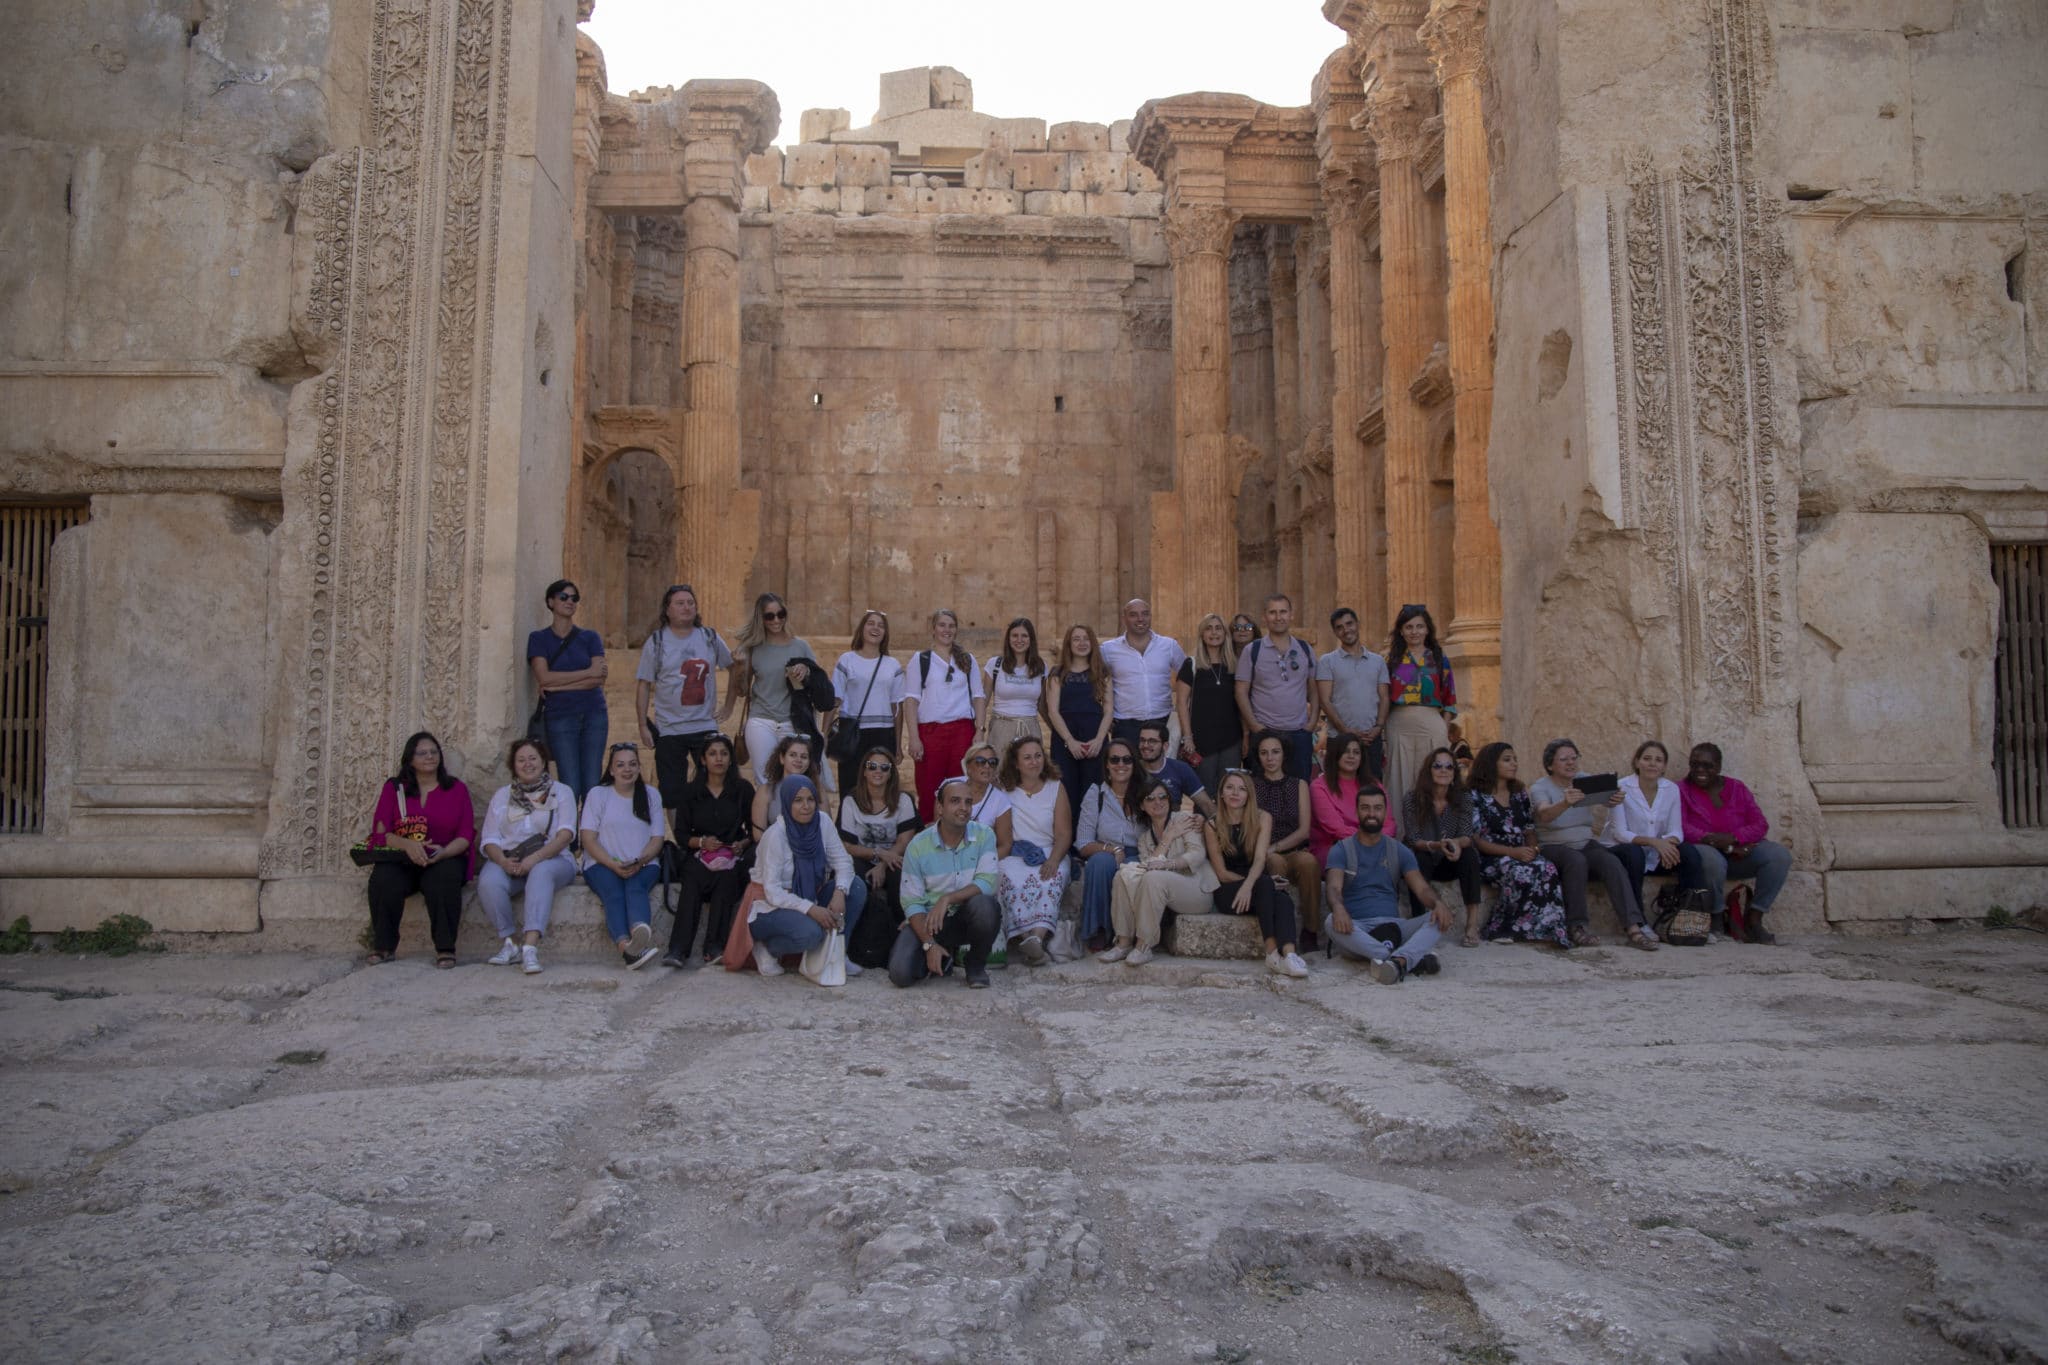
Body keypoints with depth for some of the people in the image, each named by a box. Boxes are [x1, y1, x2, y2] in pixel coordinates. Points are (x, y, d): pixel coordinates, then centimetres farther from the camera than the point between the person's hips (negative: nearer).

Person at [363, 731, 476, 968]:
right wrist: (407, 845, -22)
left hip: (445, 859, -1)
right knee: (383, 880, -31)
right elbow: (380, 831, -1)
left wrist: (443, 852, -20)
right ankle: (384, 947, -15)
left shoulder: (457, 789, 9)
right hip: (400, 860, 1)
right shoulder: (394, 788, 11)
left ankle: (445, 948, -27)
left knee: (443, 880, -35)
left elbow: (466, 835, 1)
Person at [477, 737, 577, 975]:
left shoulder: (561, 792, 12)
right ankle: (509, 942, -23)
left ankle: (531, 945, -47)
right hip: (507, 860, 2)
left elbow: (565, 834, -4)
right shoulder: (502, 795, 20)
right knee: (489, 882, -31)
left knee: (540, 873, -38)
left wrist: (536, 857, -20)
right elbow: (490, 839, 9)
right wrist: (503, 861, -14)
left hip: (551, 859, -2)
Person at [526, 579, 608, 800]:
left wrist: (558, 685, -9)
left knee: (592, 786, -2)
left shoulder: (590, 638, 11)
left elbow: (599, 680, -2)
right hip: (559, 716, -2)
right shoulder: (539, 638, 7)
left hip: (593, 714, 2)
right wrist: (588, 672, -6)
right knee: (571, 787, -9)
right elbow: (544, 677, -8)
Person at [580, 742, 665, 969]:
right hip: (602, 865, -1)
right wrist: (613, 864, -16)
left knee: (635, 885, -33)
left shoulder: (651, 795, 16)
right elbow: (589, 839, 1)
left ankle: (641, 932, -64)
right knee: (614, 892, -33)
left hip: (643, 865, 1)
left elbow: (656, 839, 8)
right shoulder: (597, 794, 11)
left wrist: (638, 862, -13)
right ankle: (626, 947, -57)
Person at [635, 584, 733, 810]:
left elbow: (734, 666, 14)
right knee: (672, 793, 5)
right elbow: (643, 684, -1)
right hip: (669, 731, -1)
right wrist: (643, 725, -6)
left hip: (706, 727, 1)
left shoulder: (710, 638, 3)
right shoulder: (656, 642, -2)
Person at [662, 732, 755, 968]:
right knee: (691, 880, -33)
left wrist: (744, 843, -9)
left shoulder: (743, 789, 9)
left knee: (726, 878, -35)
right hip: (699, 854, 0)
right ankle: (677, 949, -41)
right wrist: (701, 841, -11)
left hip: (734, 855, 0)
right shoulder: (691, 792, 11)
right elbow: (681, 833, 9)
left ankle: (714, 948, -37)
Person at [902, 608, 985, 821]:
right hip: (930, 732, -2)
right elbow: (911, 700, 1)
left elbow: (978, 697, 14)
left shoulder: (967, 660, 14)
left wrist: (979, 730, 2)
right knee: (928, 792, -3)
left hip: (962, 730, 2)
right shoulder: (920, 659, 6)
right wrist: (913, 738, -8)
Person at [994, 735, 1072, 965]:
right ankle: (1026, 938, -48)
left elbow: (1064, 834, 5)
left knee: (1049, 881, -33)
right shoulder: (1003, 789, 11)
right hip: (1012, 855, 0)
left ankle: (1036, 937, -52)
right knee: (1015, 882, -34)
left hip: (1049, 854, 1)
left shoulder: (1056, 789, 14)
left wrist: (1053, 860, -13)